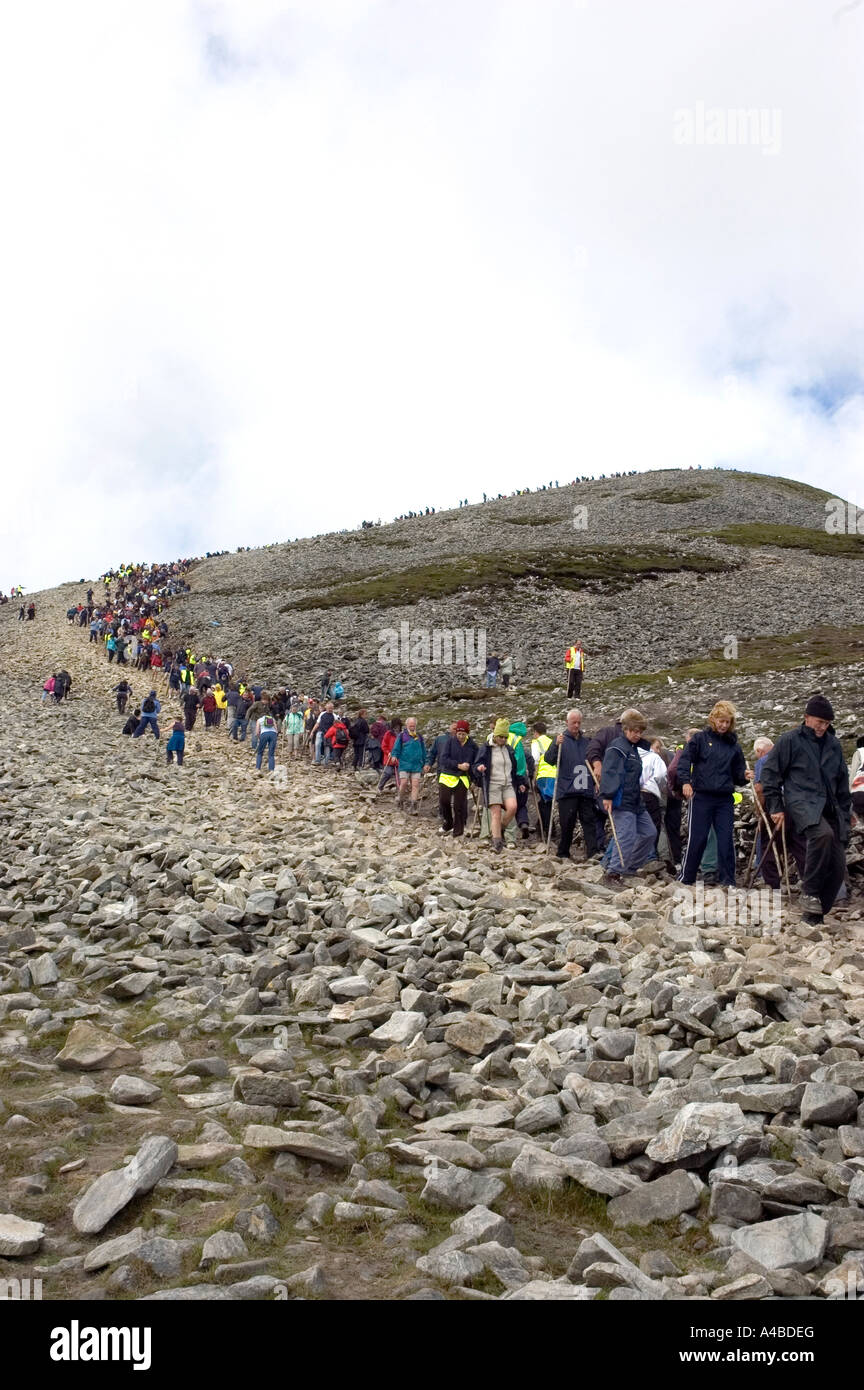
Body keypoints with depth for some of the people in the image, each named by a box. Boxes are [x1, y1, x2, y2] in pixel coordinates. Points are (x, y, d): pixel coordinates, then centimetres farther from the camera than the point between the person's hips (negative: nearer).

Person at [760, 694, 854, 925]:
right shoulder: (790, 740, 1)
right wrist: (775, 808, -1)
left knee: (838, 867, -4)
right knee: (823, 834, -37)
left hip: (830, 807, 6)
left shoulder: (834, 744, 17)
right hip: (802, 802, -6)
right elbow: (770, 772, 2)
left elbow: (842, 780, 27)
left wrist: (846, 811, 24)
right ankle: (809, 893, -24)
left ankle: (816, 913, 9)